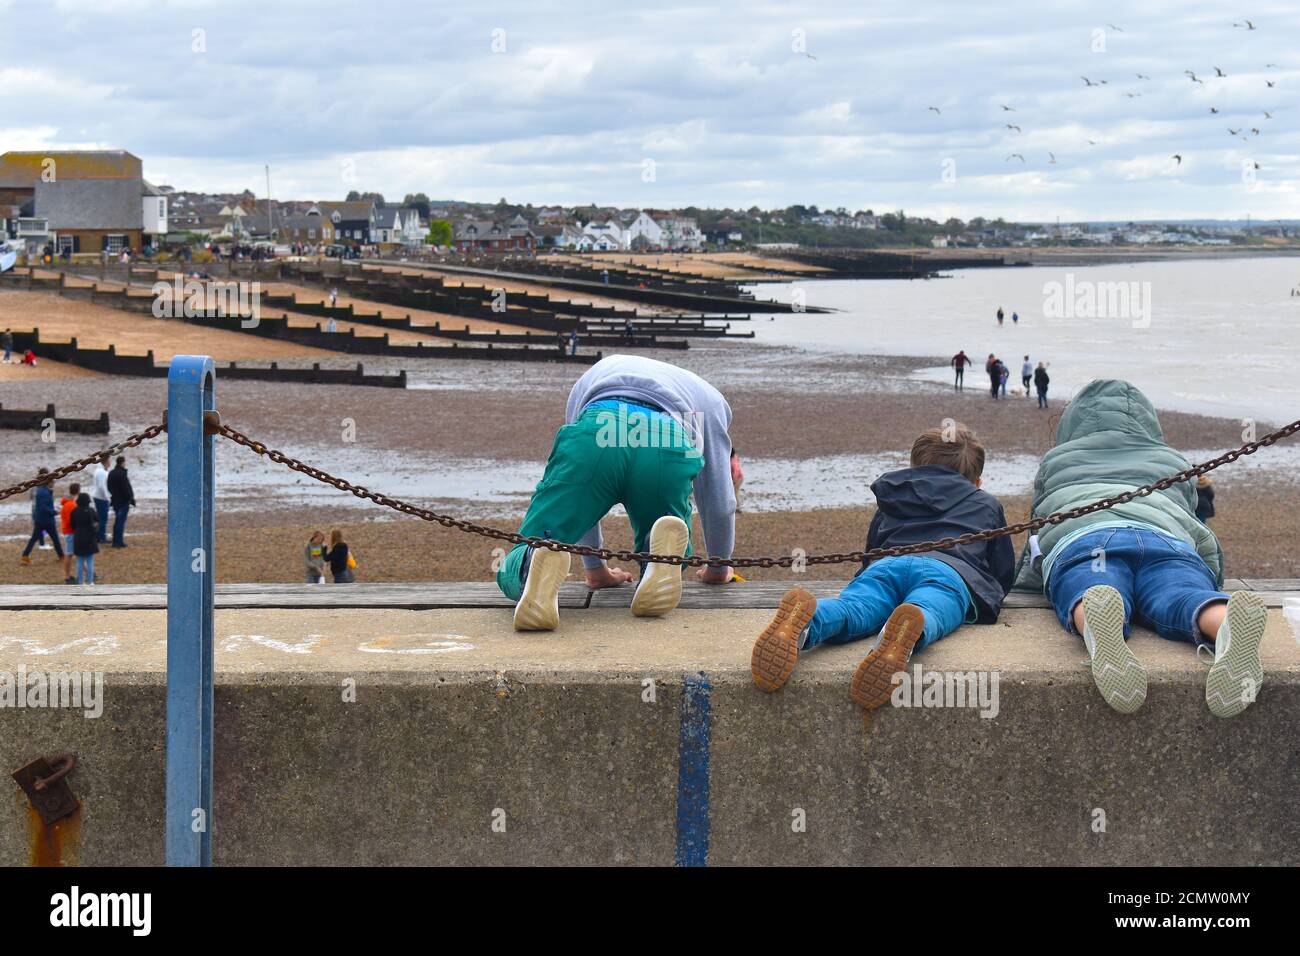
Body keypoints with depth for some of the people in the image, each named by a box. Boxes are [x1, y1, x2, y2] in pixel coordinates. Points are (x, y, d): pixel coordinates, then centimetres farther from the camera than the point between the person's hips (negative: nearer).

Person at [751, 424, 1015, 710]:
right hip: (950, 571, -2)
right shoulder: (987, 504, 38)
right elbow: (1005, 575, 41)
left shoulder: (891, 502, 42)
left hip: (887, 564, 2)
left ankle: (804, 621, -62)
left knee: (852, 609, -26)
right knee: (928, 613, -33)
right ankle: (910, 630, -71)